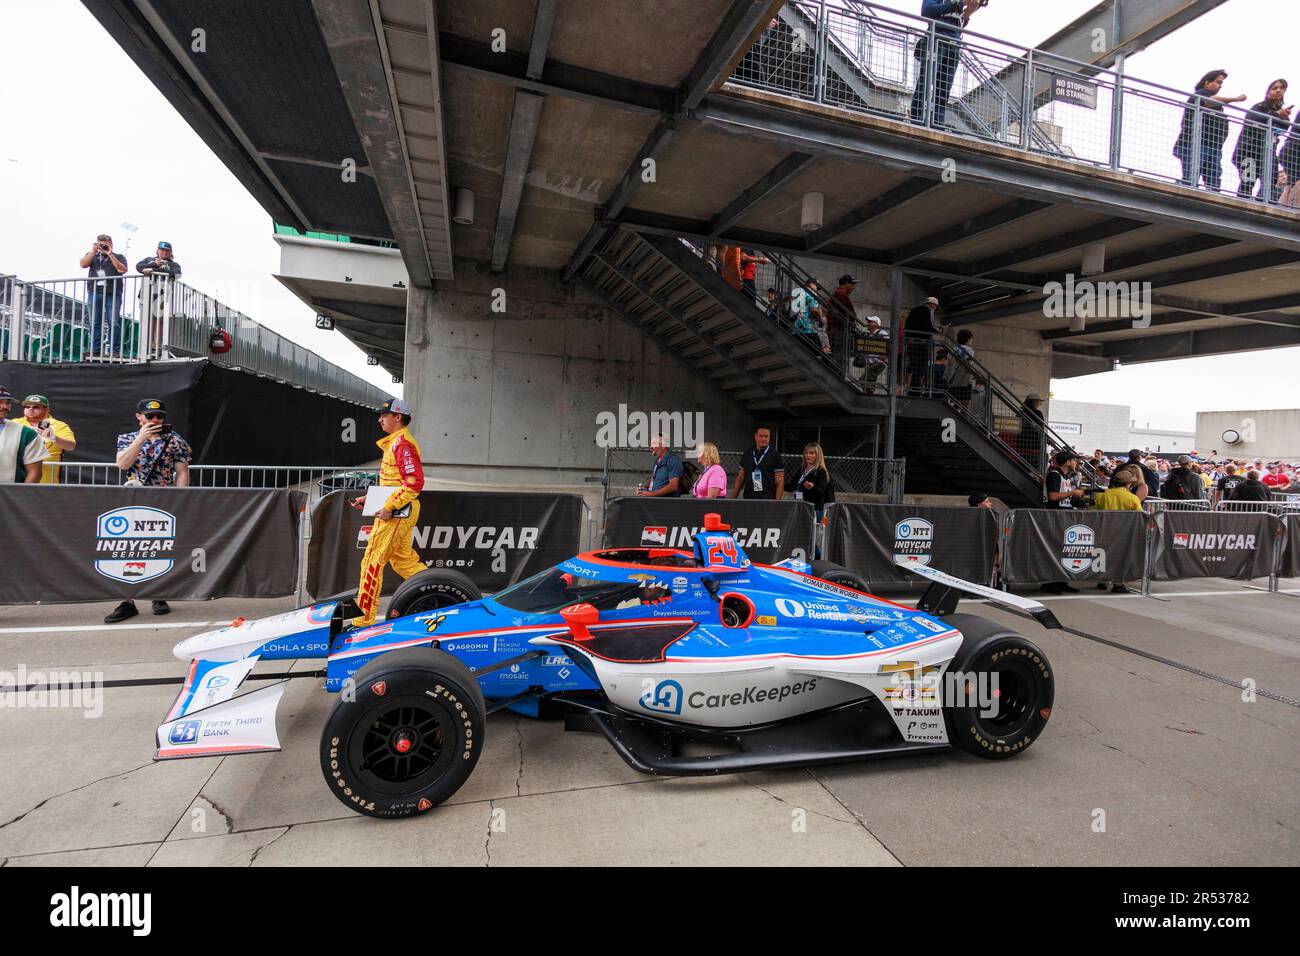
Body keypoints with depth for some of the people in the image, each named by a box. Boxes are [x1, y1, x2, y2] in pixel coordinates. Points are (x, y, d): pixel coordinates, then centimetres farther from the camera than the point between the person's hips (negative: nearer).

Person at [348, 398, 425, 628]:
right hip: (396, 511, 10)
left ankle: (365, 616, 6)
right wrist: (368, 499, 16)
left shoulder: (403, 444, -14)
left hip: (397, 513, -10)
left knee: (372, 562, -3)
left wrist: (390, 507, -22)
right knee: (403, 559, 15)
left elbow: (415, 482, -24)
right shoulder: (393, 443, 18)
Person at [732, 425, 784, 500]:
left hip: (767, 501, -4)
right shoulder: (747, 453, 10)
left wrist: (777, 501, -13)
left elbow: (780, 481, -4)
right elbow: (740, 477, 15)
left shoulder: (774, 455, -2)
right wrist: (733, 498, 10)